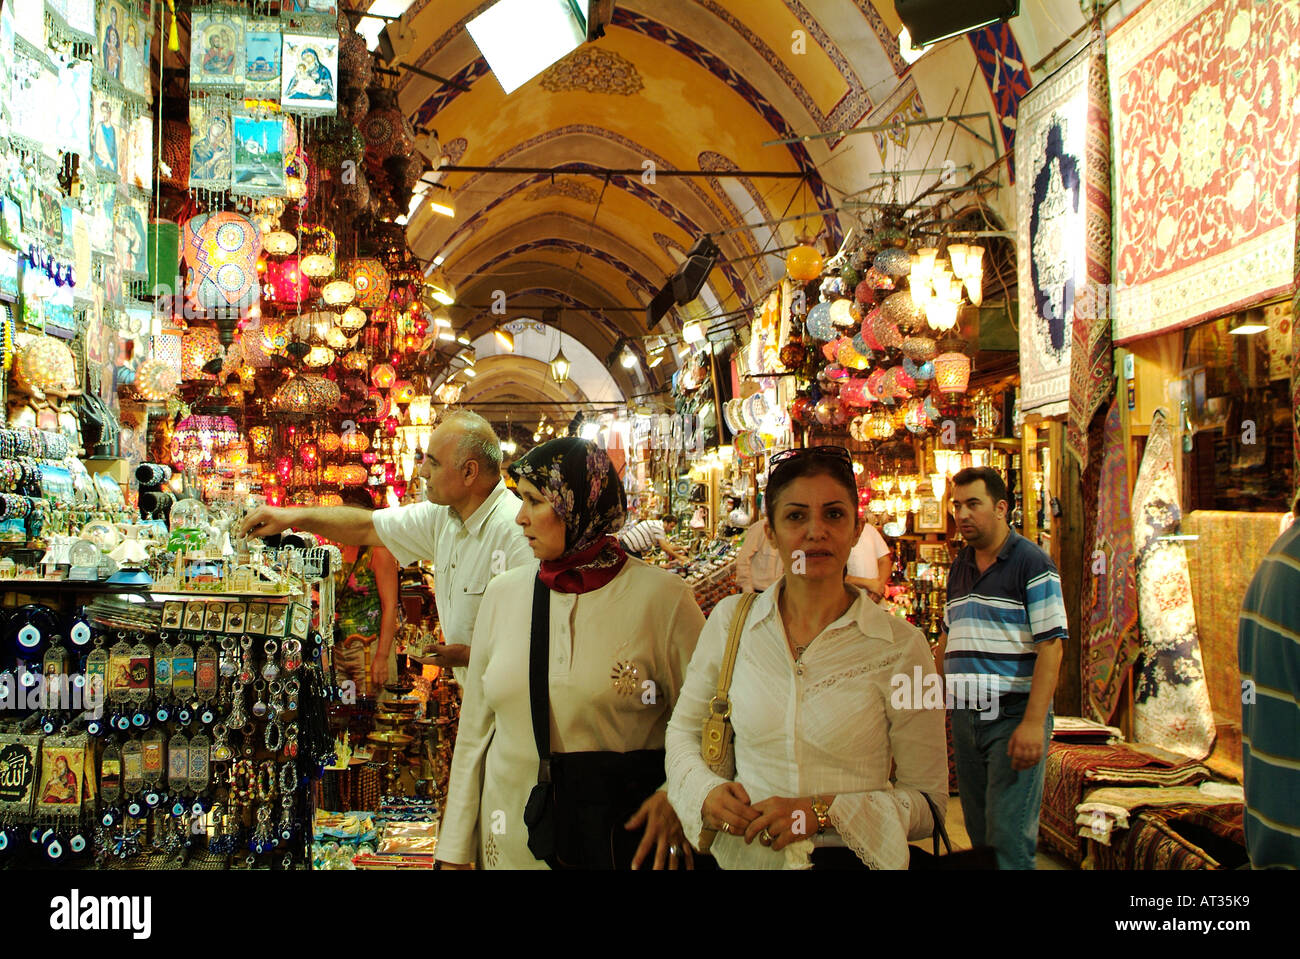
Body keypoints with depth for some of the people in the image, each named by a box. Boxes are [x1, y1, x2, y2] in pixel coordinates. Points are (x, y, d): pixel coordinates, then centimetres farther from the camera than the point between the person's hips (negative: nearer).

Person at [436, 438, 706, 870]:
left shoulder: (663, 597, -9)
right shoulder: (503, 594, 3)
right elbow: (474, 731, 7)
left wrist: (676, 796, -21)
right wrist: (456, 850, 7)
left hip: (622, 839, -3)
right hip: (512, 845, 4)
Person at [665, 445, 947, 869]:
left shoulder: (901, 646, -10)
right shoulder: (730, 620, -3)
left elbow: (928, 800, -7)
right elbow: (684, 729, 10)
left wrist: (823, 813, -19)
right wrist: (705, 792, -10)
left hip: (847, 859, -2)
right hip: (741, 856, 2)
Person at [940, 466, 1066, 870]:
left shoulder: (1032, 564, -7)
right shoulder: (959, 567, 14)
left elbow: (1050, 646, -13)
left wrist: (1033, 722, -20)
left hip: (1014, 715, -7)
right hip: (965, 715, 7)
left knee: (1009, 839, -8)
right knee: (979, 833, 12)